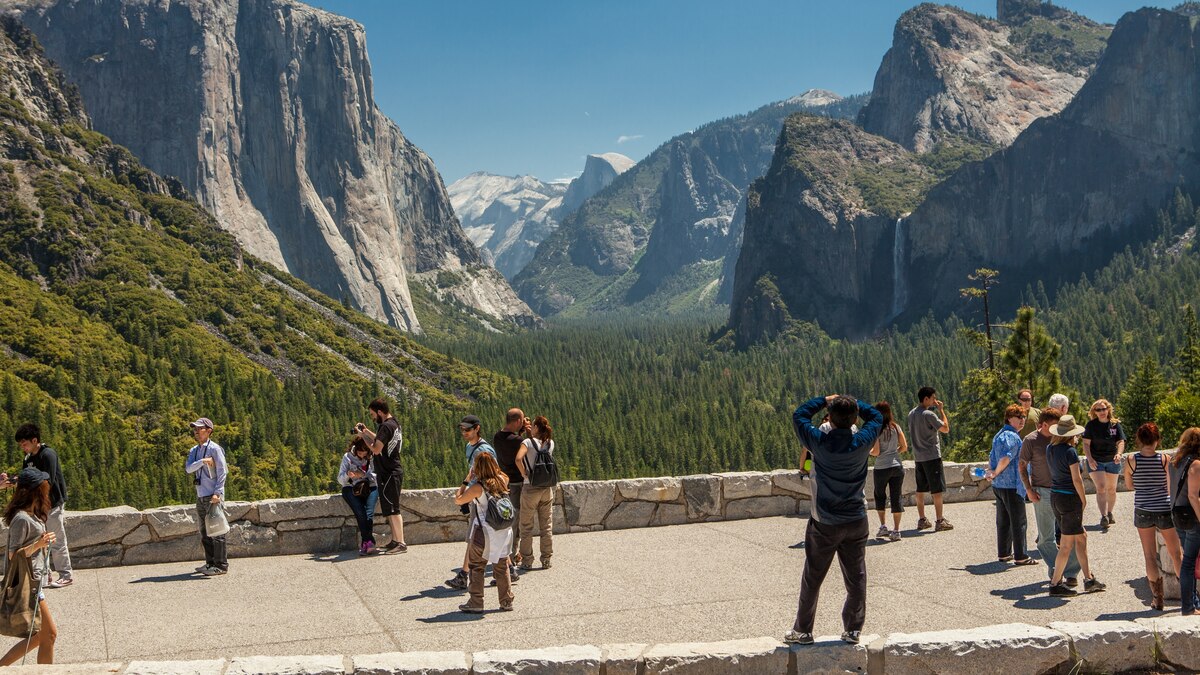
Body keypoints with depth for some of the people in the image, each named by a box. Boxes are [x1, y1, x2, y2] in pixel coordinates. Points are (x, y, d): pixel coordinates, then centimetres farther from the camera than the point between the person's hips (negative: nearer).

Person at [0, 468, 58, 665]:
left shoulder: (30, 515, 10)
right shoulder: (22, 519, -18)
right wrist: (38, 545, -28)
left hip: (33, 581, 10)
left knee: (39, 636, 15)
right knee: (49, 634, -3)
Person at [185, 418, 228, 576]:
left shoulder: (215, 449, -6)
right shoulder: (194, 451, 15)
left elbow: (222, 472, -11)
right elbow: (188, 468, -1)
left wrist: (217, 493, -19)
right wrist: (203, 461, -18)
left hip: (213, 496, -8)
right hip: (200, 496, 8)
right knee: (204, 532, 12)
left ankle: (221, 564, -7)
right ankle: (210, 562, 19)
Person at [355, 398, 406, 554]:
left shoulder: (386, 427, -18)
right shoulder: (394, 423, 13)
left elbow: (376, 449, -22)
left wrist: (363, 435, -10)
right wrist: (367, 431, 19)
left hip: (389, 475, -10)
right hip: (392, 472, 10)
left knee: (392, 510, -6)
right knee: (391, 510, 15)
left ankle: (400, 543, -5)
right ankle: (395, 541, 20)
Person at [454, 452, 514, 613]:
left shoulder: (477, 487, -14)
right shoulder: (503, 480, 0)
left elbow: (458, 500, -2)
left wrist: (465, 483, 11)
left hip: (484, 533, -5)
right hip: (504, 532, 5)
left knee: (476, 567, 9)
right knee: (502, 568, 14)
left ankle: (476, 603, 9)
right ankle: (507, 601, 16)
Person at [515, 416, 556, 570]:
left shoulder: (528, 442, -11)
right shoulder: (550, 444, 3)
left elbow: (518, 458, -28)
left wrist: (524, 474, -14)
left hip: (530, 489, -4)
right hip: (547, 489, 4)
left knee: (526, 527, 7)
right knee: (546, 526, 11)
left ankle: (527, 561, 9)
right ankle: (546, 560, 15)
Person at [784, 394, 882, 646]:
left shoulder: (820, 442, -15)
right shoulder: (862, 443, -10)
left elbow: (799, 415, 2)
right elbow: (877, 417, 10)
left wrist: (825, 400, 10)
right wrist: (853, 404, 11)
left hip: (824, 524, -1)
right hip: (856, 522, 2)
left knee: (812, 580, 10)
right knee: (856, 578, 12)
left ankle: (803, 631, 17)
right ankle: (853, 629, 16)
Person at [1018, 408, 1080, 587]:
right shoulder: (1031, 440, -5)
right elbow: (1022, 466, 0)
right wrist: (1029, 489, -8)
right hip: (1042, 493, -2)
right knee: (1046, 537, 6)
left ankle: (1071, 573, 5)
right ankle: (1054, 571, 20)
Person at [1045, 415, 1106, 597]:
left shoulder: (1050, 449, 6)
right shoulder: (1070, 451, -16)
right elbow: (1076, 479, -16)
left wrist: (1073, 443, 23)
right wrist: (1083, 500, -2)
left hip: (1055, 496, 8)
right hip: (1070, 498, -8)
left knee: (1081, 537, 18)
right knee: (1067, 544, 0)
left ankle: (1089, 579, 21)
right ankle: (1055, 583, 2)